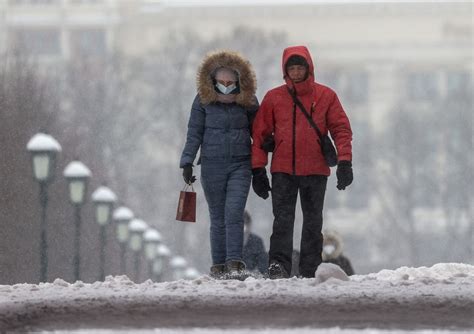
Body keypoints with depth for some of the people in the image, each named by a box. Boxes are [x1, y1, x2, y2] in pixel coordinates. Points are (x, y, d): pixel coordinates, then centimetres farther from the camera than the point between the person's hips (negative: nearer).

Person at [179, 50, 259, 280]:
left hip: (240, 165, 0)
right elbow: (194, 133, 4)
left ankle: (234, 263, -18)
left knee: (234, 214, -14)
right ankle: (218, 266, 9)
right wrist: (187, 162, -4)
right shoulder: (203, 100, 0)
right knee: (218, 218, 4)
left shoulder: (247, 101, 2)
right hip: (212, 164, 0)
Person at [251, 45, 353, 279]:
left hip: (316, 170, 1)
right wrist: (258, 169, 1)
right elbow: (261, 134, 7)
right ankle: (279, 264, -18)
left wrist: (344, 162, -8)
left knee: (313, 222, 7)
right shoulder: (273, 98, 4)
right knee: (283, 219, -11)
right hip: (282, 170, -1)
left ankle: (310, 271, 11)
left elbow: (341, 129, 3)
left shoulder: (326, 96, 3)